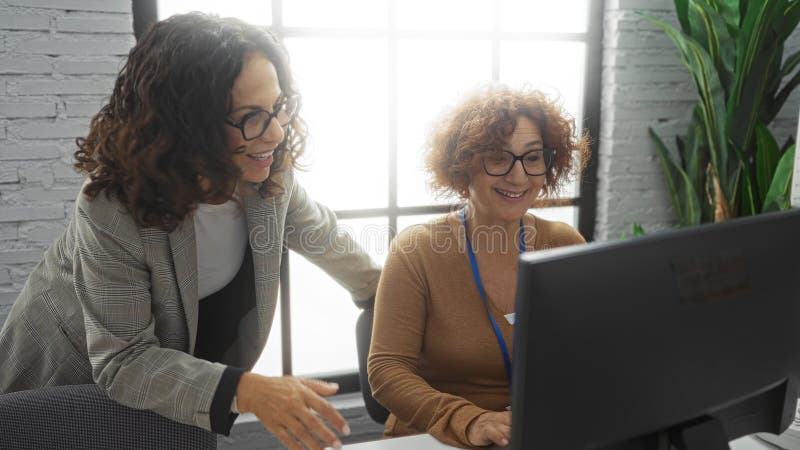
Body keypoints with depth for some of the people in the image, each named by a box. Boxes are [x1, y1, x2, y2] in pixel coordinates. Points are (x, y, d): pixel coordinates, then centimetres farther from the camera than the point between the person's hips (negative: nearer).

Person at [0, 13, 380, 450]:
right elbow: (124, 363, -33)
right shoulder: (112, 211, -37)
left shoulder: (271, 172, -20)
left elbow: (317, 232, 1)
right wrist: (245, 390, -46)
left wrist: (377, 287, 14)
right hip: (79, 373, -4)